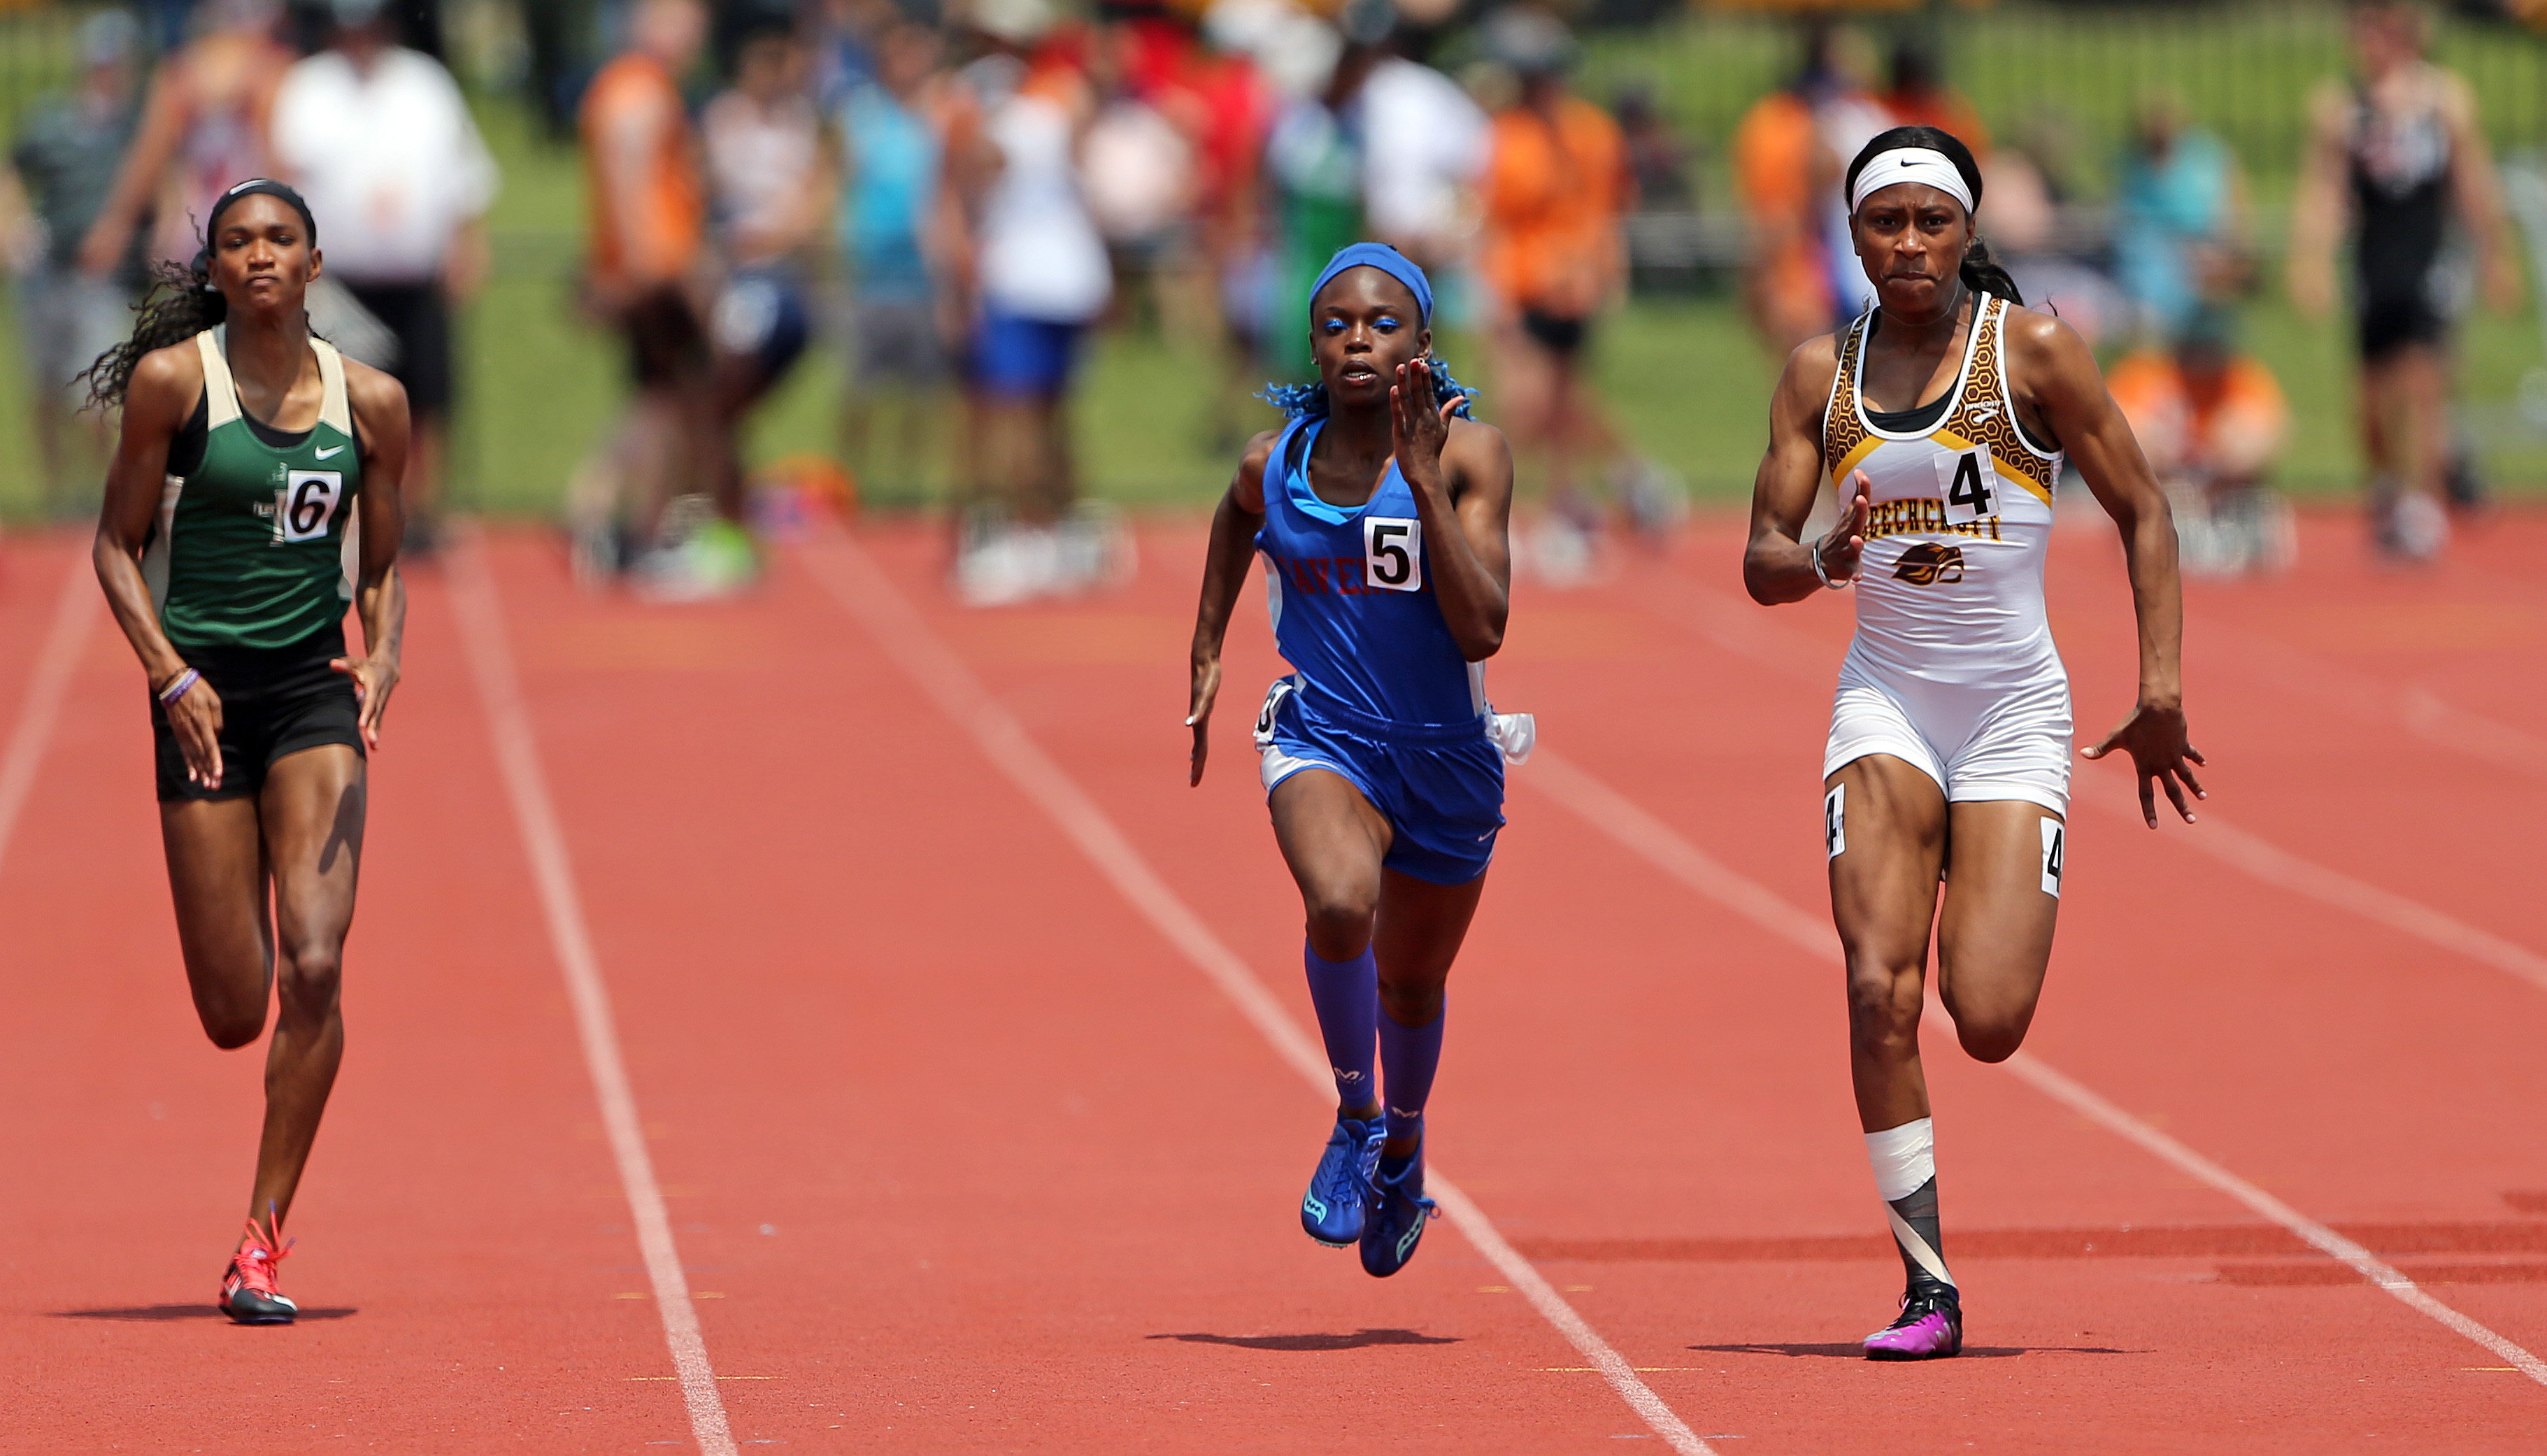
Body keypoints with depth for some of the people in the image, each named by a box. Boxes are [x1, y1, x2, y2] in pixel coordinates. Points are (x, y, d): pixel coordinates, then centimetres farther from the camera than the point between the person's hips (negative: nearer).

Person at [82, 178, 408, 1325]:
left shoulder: (370, 402, 4)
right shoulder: (172, 380, -4)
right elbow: (117, 543, 1)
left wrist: (382, 664, -5)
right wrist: (169, 674, -11)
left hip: (316, 691, 2)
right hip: (205, 691, -2)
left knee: (315, 964, -16)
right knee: (234, 1012, -4)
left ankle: (263, 1241, -6)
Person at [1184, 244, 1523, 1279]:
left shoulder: (1468, 454, -13)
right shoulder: (1273, 463, -6)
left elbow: (1481, 629, -22)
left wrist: (1423, 480, -27)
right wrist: (1206, 654, 19)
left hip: (1447, 761, 1)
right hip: (1321, 738, -1)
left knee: (1412, 981, 18)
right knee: (1340, 904, -33)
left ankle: (1401, 1148, 50)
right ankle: (1354, 1120, -9)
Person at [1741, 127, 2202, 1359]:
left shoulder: (2031, 348, -4)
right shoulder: (1822, 373, 4)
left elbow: (2141, 515, 0)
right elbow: (1761, 563, 6)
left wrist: (2161, 690, -7)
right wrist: (1826, 560, -18)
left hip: (2016, 712, -2)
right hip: (1885, 703, 2)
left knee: (1988, 1024, -10)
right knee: (1880, 990, -17)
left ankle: (1997, 907, 29)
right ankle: (1928, 1290, -10)